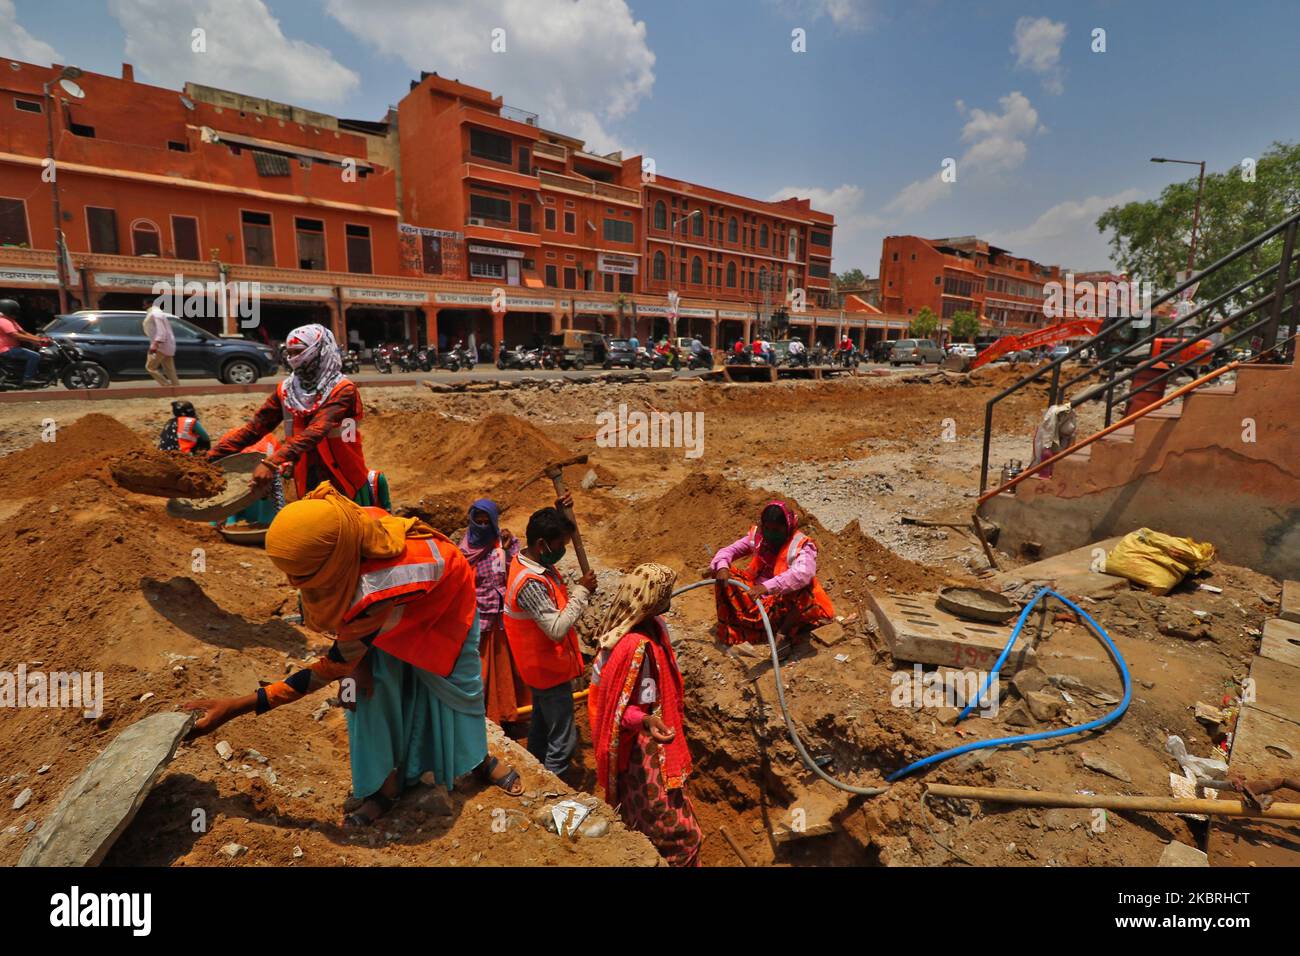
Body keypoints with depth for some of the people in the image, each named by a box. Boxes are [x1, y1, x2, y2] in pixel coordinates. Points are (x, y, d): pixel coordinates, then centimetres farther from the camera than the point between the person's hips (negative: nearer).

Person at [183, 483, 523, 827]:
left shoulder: (378, 590, -48)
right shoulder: (337, 536, -33)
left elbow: (332, 667, -32)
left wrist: (237, 706, -29)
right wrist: (353, 660, -16)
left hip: (442, 604, -5)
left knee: (459, 686, 8)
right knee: (371, 689, -6)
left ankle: (481, 758, 36)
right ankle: (387, 783, 14)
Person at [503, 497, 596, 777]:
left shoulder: (531, 559, -4)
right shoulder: (530, 583, -32)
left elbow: (553, 534, 15)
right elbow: (557, 628, -33)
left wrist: (558, 513, -3)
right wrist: (582, 592, -26)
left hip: (541, 667, 10)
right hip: (551, 671, -10)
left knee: (541, 725, 26)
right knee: (563, 742, 3)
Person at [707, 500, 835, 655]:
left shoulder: (800, 546, -15)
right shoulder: (757, 536, 0)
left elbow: (802, 573, -35)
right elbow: (728, 550, 0)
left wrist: (767, 587, -47)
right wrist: (722, 566, -25)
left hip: (784, 605, -4)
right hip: (757, 599, 4)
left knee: (805, 588, -34)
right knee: (724, 577, -13)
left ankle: (785, 634, -14)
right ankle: (731, 632, -15)